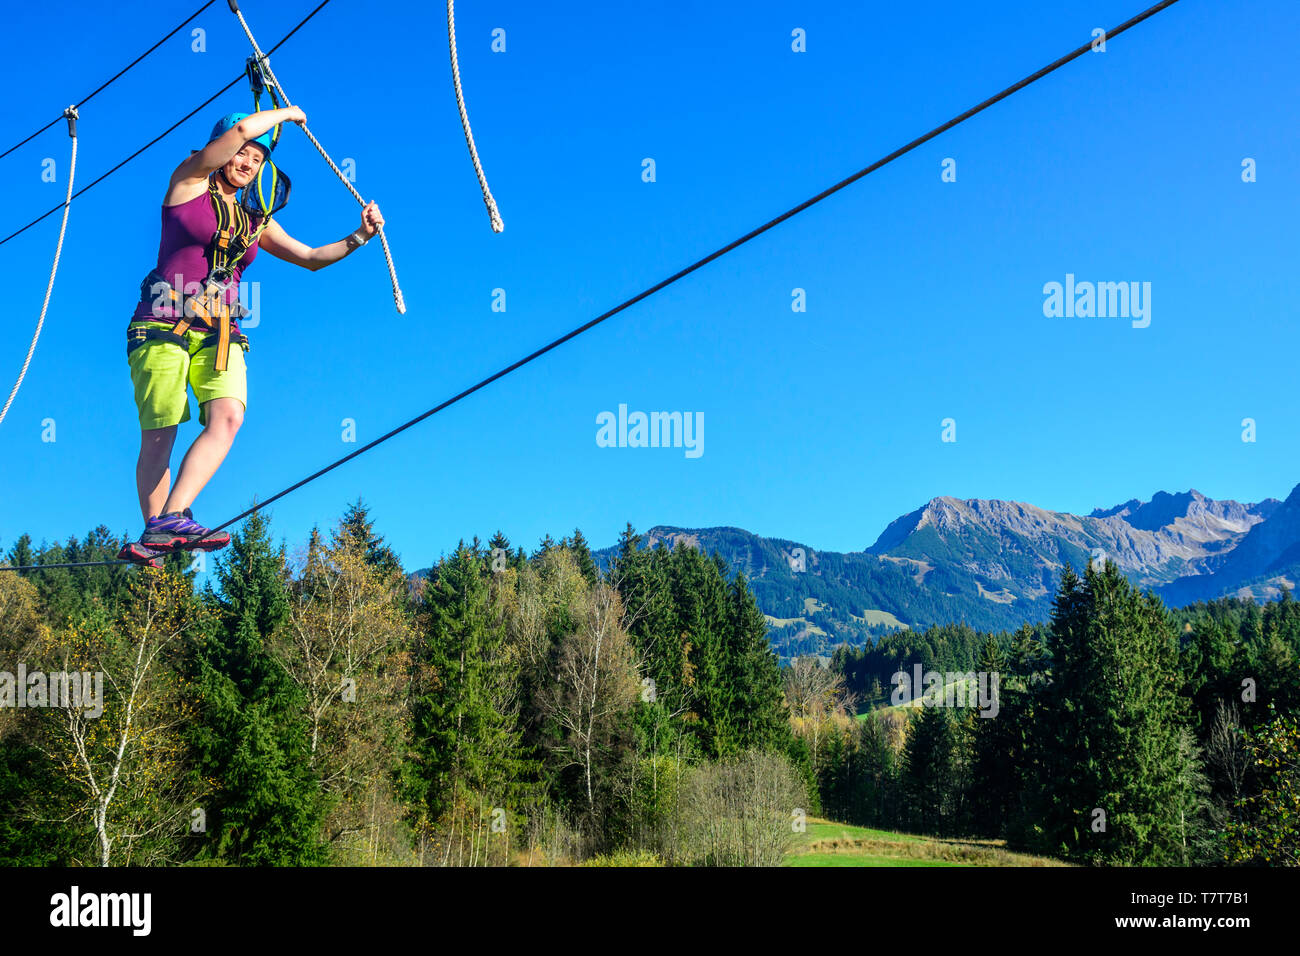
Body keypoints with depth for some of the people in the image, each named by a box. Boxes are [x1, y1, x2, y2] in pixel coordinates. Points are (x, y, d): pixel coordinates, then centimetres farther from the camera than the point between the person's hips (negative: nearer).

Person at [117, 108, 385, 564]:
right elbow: (241, 130, -4)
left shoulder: (257, 221, 21)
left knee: (228, 417, -22)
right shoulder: (189, 184, 6)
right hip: (165, 324, -4)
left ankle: (166, 522, -32)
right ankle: (158, 530, 1)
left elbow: (311, 258, 21)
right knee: (158, 436, -7)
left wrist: (358, 238, 8)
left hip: (220, 333, 4)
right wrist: (286, 114, 11)